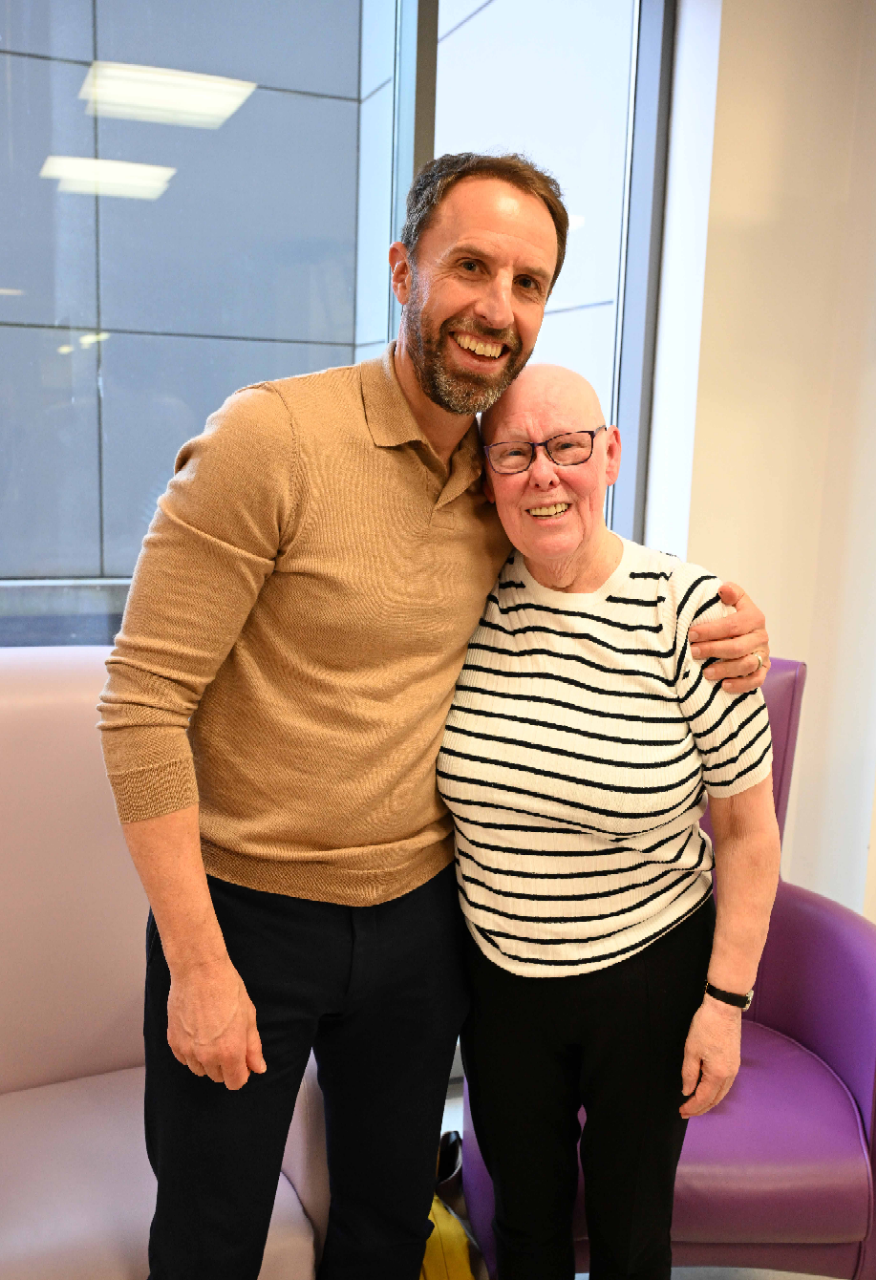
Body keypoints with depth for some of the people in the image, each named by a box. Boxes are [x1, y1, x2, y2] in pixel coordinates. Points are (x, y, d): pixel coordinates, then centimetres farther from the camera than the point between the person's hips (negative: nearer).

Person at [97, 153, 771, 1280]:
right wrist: (198, 965, -16)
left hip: (419, 915, 5)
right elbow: (143, 703, -18)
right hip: (247, 912, -4)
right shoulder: (269, 438, -19)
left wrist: (717, 633, -6)